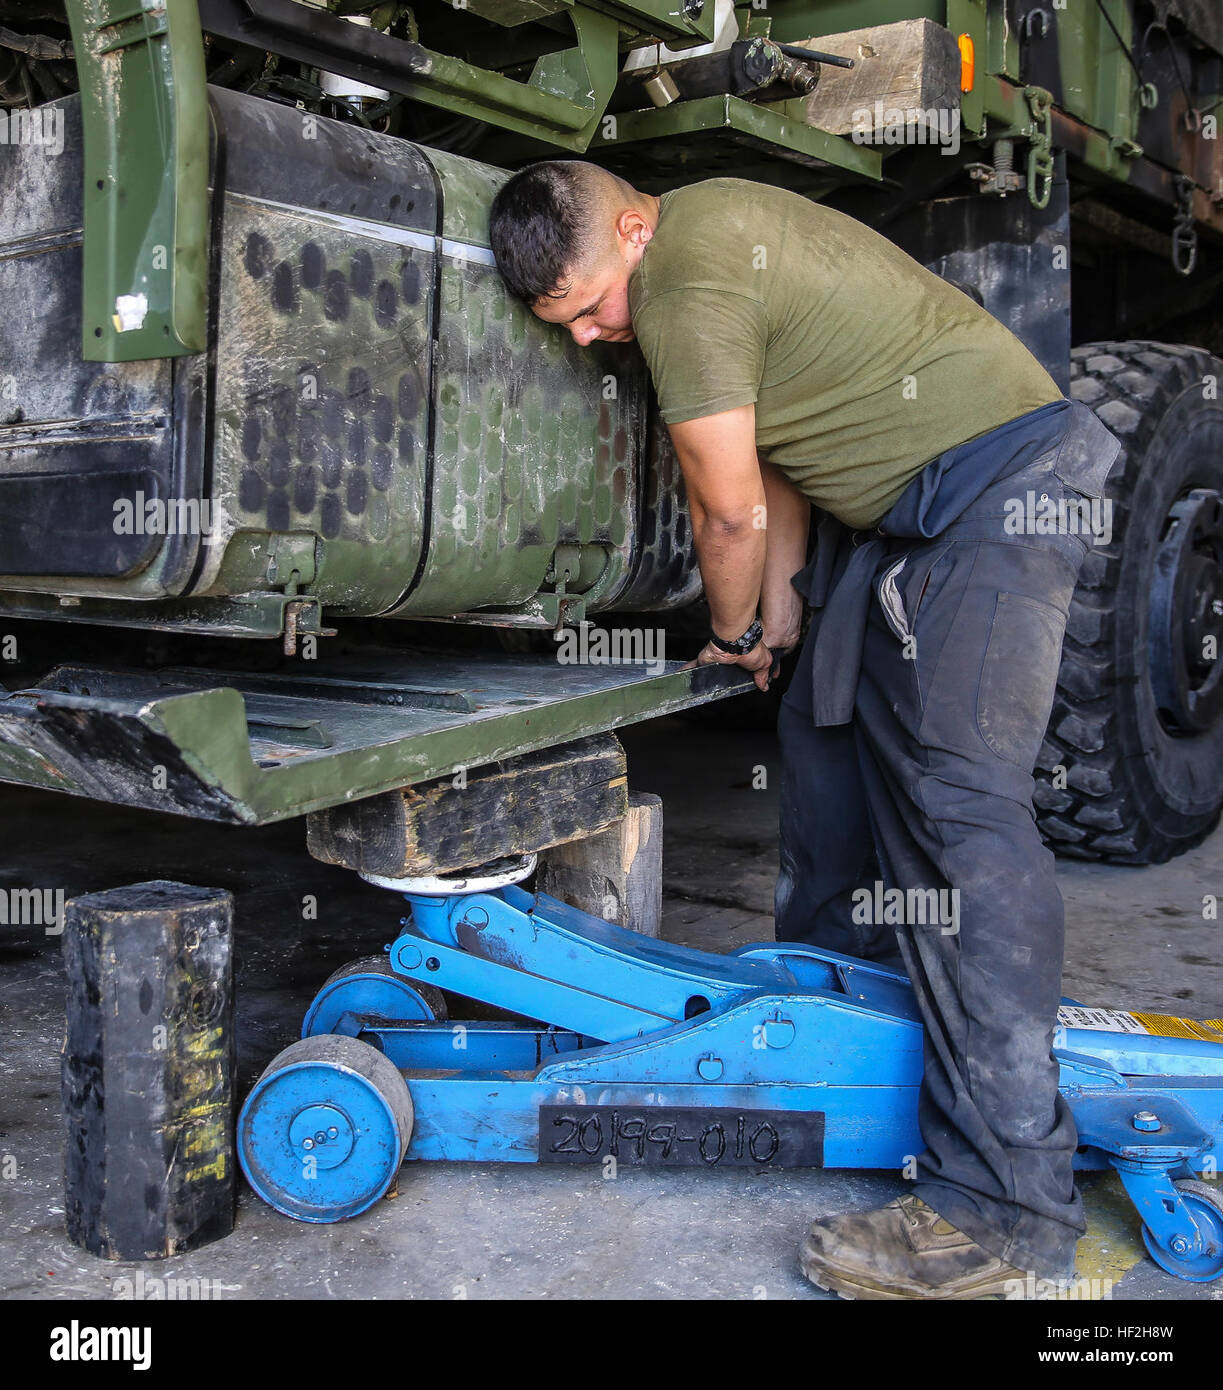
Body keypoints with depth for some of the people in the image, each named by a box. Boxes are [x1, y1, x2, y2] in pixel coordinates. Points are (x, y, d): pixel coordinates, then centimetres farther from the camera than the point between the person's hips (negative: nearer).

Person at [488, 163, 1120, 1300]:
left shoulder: (686, 271, -19)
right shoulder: (711, 226, 13)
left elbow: (730, 514, -13)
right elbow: (773, 469, 17)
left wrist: (731, 633, 5)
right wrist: (778, 615, 17)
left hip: (994, 484, -11)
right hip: (902, 503, 11)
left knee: (955, 800, -16)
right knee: (828, 733, 15)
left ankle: (1003, 1211, -14)